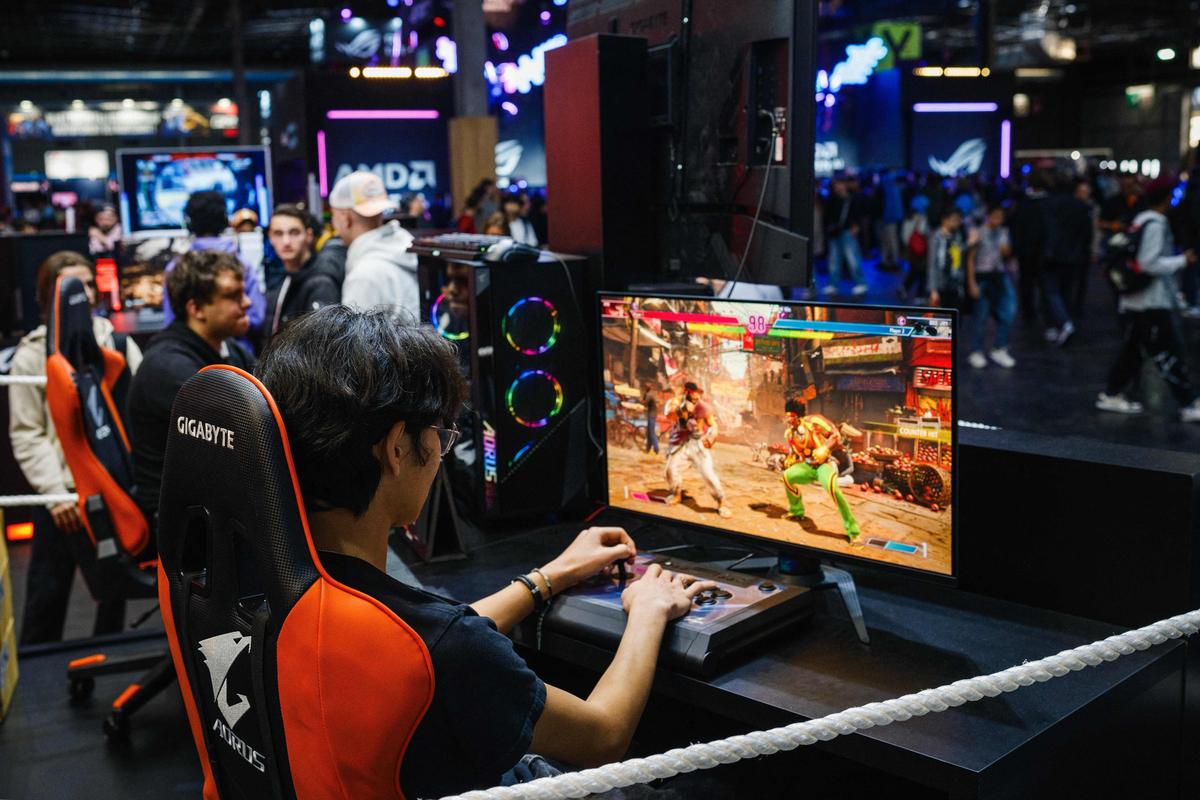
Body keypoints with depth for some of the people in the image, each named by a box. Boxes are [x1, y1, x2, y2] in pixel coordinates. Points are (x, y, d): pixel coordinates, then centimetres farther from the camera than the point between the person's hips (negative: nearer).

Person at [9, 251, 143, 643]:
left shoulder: (119, 343, 4)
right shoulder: (31, 355, -2)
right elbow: (26, 435, -4)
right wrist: (56, 492, -11)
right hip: (62, 493, -2)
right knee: (48, 594, 6)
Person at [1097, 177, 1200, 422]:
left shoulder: (1141, 220, 14)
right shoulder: (1155, 224, -15)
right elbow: (1150, 264, -22)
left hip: (1134, 301, 10)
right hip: (1151, 303, -10)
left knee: (1133, 350, 16)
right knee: (1170, 353, -6)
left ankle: (1111, 395, 21)